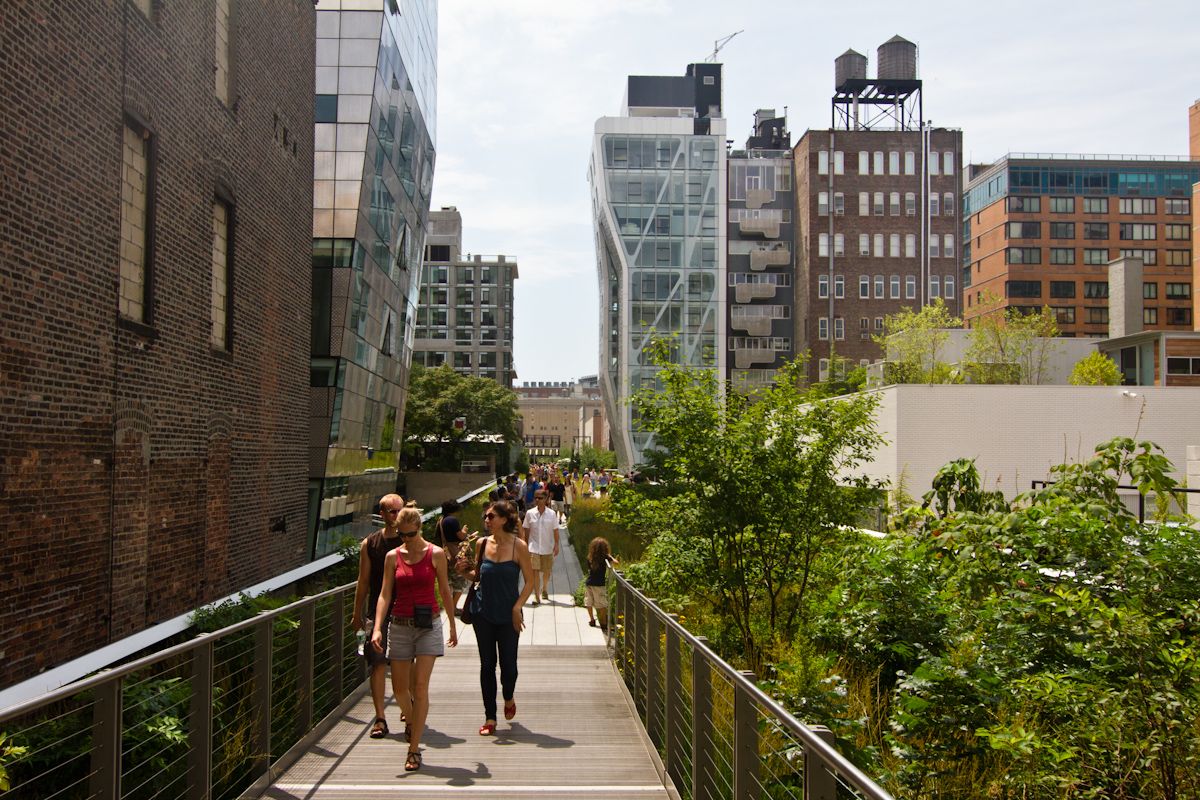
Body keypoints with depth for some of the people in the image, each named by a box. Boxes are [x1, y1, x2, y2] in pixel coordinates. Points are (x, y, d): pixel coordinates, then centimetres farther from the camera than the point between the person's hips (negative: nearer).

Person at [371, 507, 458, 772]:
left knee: (420, 686, -9)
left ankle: (414, 749, -2)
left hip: (428, 624, -2)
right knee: (399, 688, 7)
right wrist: (377, 628, -11)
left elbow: (444, 590, 7)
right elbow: (385, 594, 1)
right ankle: (411, 721, 40)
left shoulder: (435, 554, -1)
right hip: (400, 625, 2)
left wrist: (453, 625, 13)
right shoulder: (393, 557, 3)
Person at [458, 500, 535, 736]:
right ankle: (490, 718, 14)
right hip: (483, 612, 2)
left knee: (508, 663, 5)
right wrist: (465, 571, -8)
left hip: (508, 614, -2)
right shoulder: (482, 544, 0)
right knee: (487, 665, 5)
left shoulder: (519, 546, -9)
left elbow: (529, 582, -5)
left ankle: (509, 697, 37)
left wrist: (517, 608, -13)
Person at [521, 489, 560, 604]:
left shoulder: (552, 514, -4)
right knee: (535, 571, -9)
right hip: (534, 547, -1)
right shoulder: (530, 513, -3)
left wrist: (556, 545, -5)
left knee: (547, 571, 12)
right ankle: (536, 596, -5)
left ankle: (544, 589, 38)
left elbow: (555, 531, 0)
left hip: (548, 548, 1)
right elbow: (526, 531, 5)